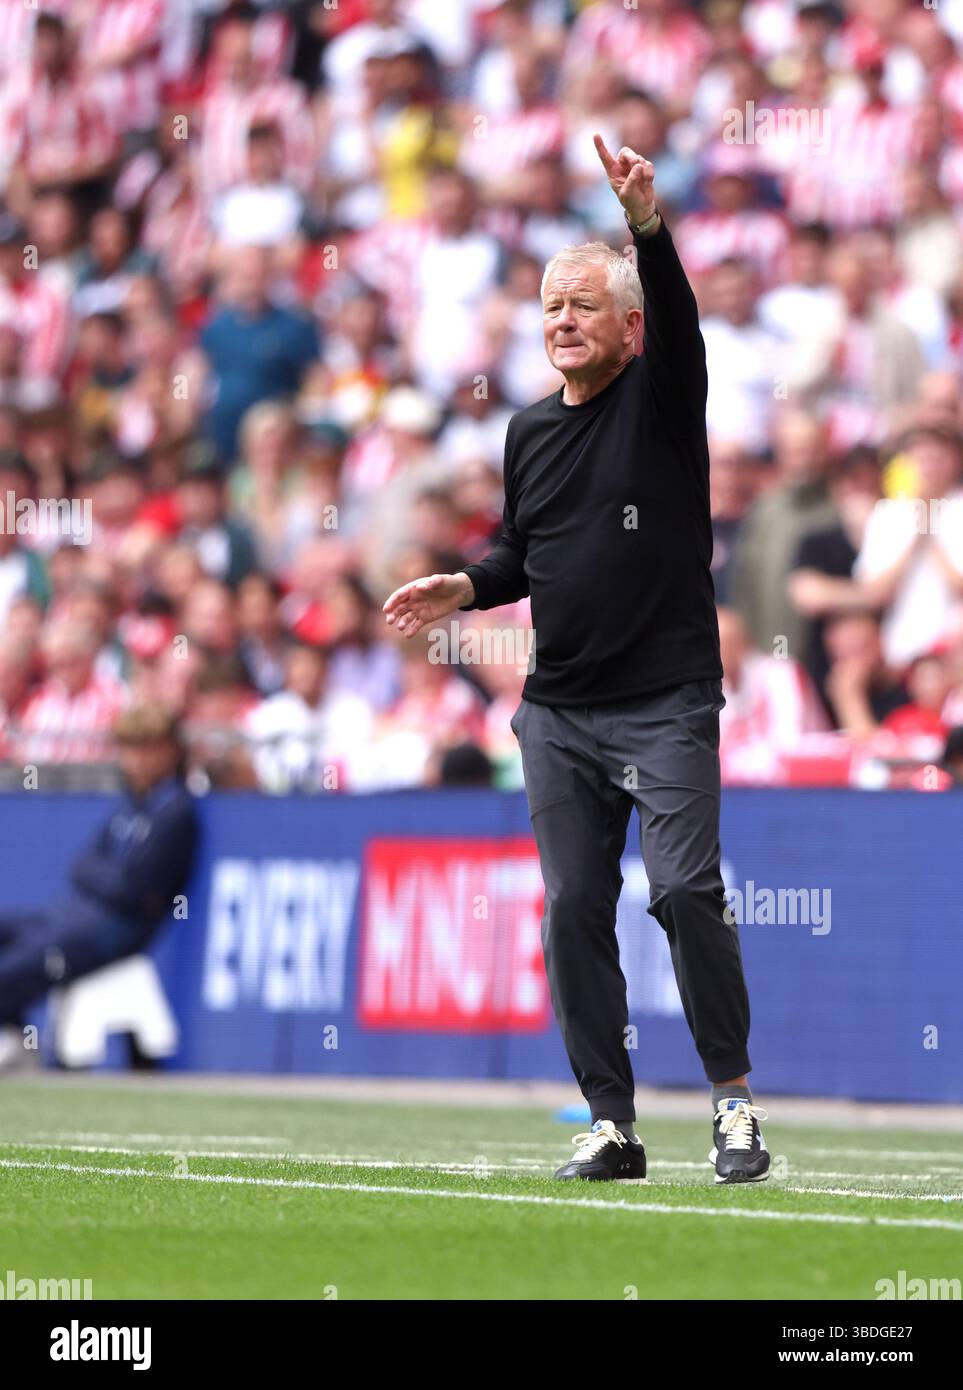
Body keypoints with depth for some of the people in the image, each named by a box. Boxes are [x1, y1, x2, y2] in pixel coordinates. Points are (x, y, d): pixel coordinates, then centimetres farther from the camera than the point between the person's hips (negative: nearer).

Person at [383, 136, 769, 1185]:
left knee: (686, 888, -15)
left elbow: (676, 314, -22)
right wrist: (466, 587, 5)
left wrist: (646, 221, -38)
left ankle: (732, 1096, -2)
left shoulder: (661, 395, -2)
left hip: (666, 704, -5)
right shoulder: (531, 432, 13)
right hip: (558, 710, 5)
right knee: (573, 909, 2)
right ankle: (610, 1125, 7)